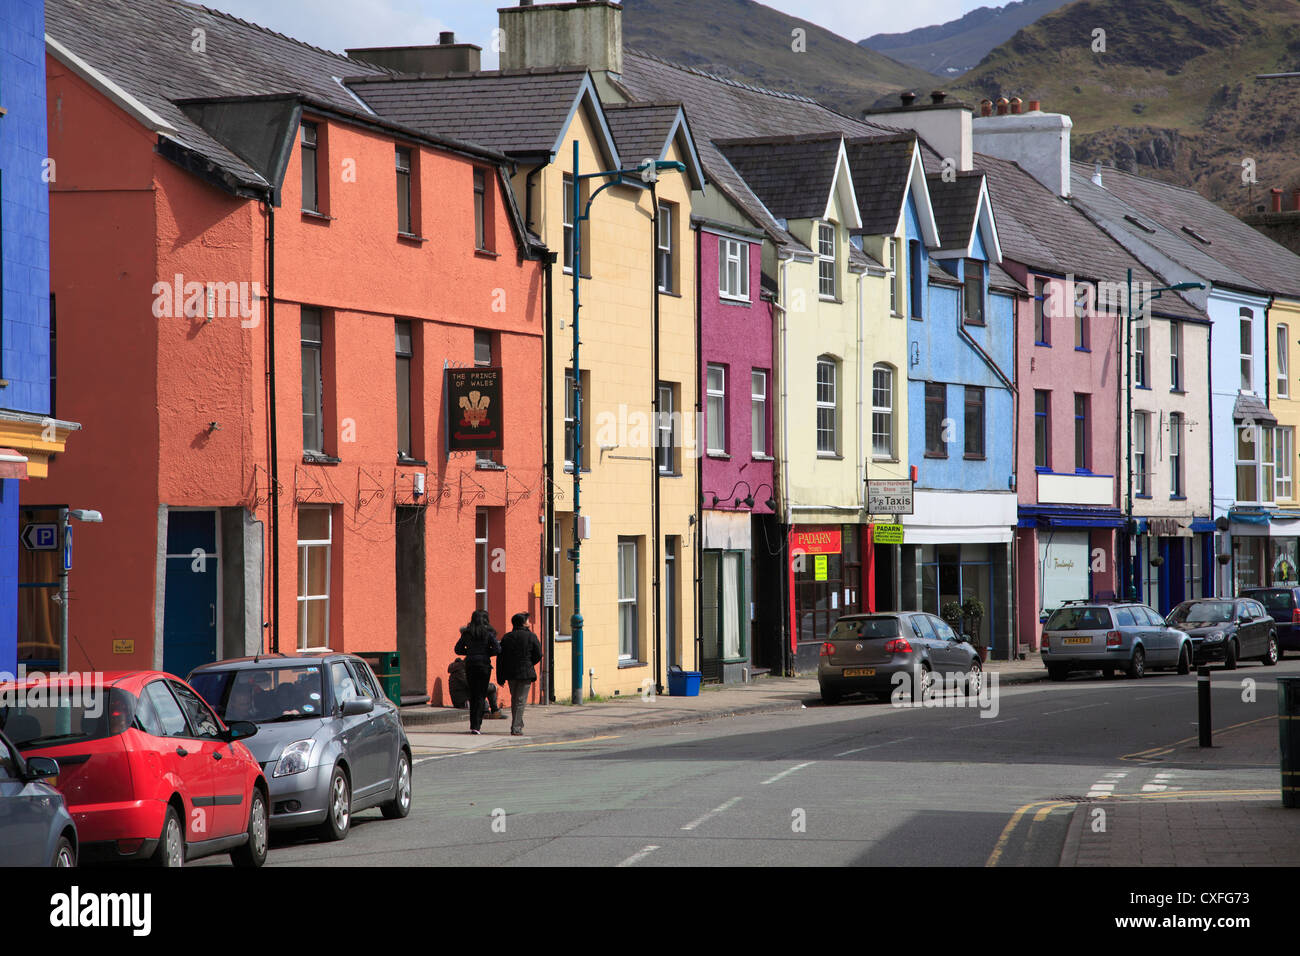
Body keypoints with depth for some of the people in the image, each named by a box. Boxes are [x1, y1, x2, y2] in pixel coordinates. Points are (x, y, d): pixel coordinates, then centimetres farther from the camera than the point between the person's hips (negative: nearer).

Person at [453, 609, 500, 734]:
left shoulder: (467, 633, 5)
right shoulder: (488, 633, -5)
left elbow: (458, 649, 9)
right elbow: (497, 649, -12)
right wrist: (486, 653, 5)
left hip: (469, 664, 4)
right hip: (483, 664, -4)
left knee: (473, 695, 14)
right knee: (481, 696, -1)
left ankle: (473, 725, 15)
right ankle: (476, 726, -9)